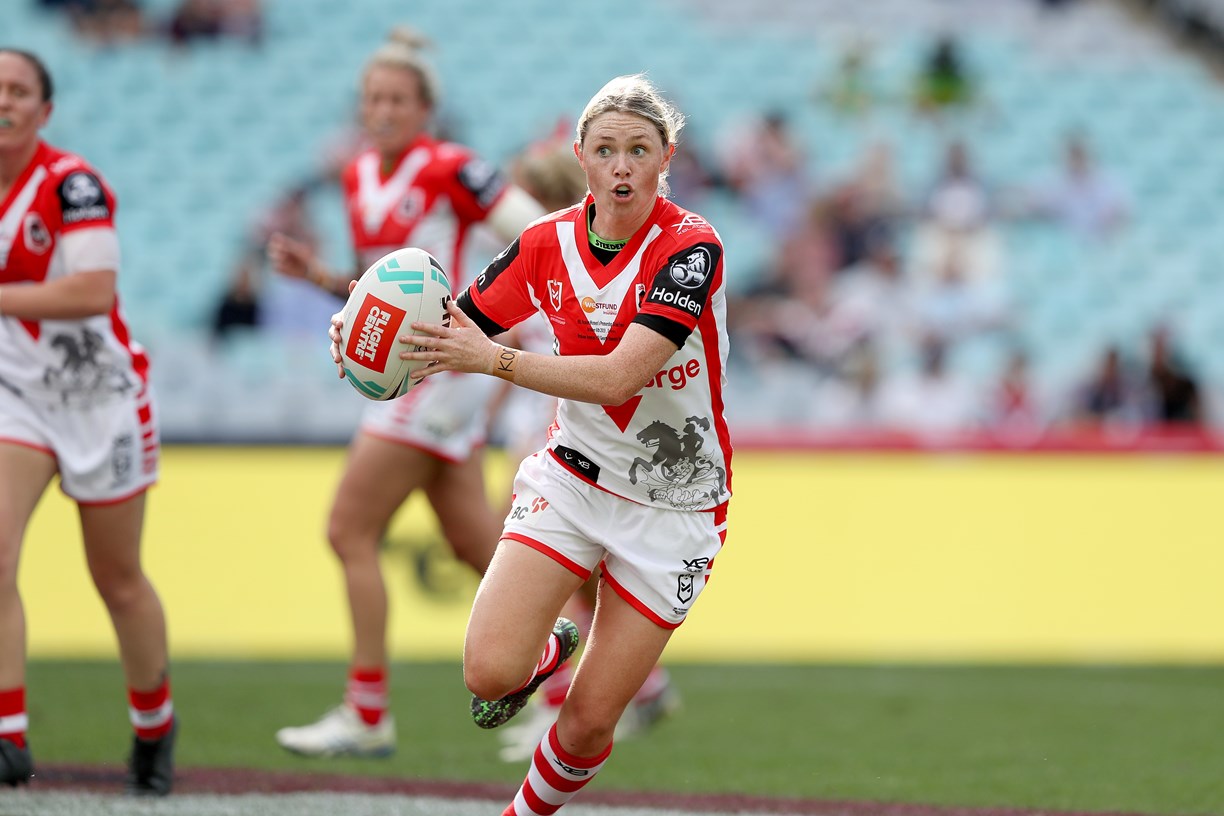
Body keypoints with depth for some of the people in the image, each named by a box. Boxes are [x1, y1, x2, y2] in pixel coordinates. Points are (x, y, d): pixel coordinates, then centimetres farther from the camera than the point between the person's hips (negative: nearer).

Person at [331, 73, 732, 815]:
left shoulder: (690, 247, -20)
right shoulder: (549, 244, -5)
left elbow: (619, 376, -31)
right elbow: (454, 338, 1)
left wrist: (495, 360, -41)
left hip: (672, 507, -3)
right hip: (575, 475, 3)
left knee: (588, 725, -2)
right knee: (489, 668, -18)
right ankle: (550, 649, 18)